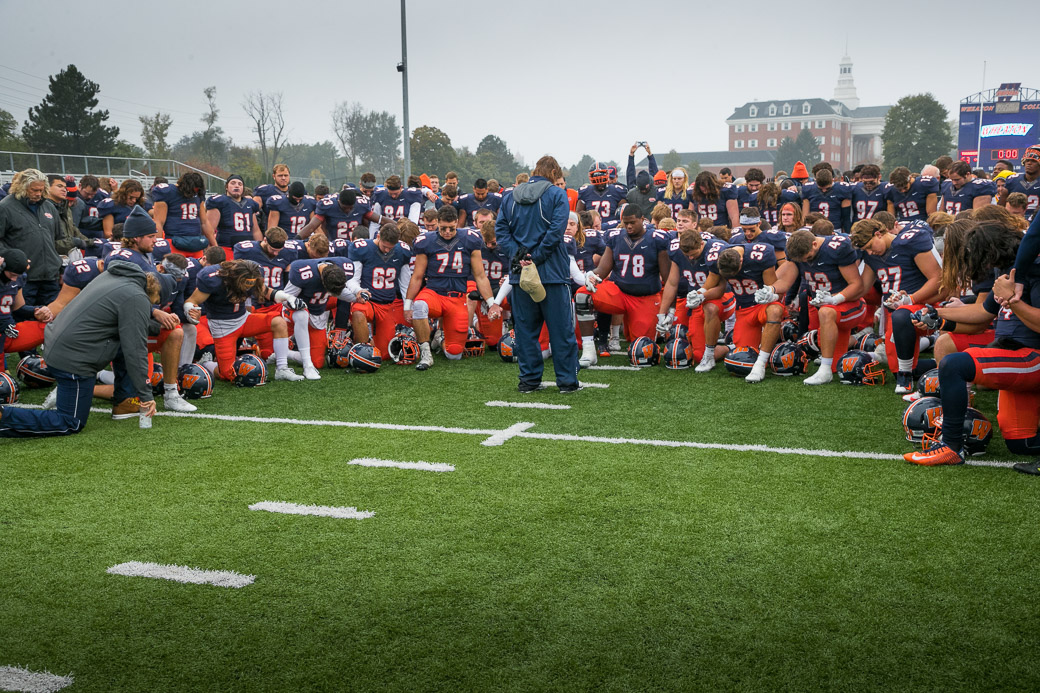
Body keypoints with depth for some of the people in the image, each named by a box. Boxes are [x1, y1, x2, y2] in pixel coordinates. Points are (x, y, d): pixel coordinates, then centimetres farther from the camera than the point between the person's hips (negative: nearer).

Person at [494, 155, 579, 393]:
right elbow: (556, 231, -14)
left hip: (520, 274, 4)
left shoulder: (509, 197, 11)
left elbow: (501, 230, 4)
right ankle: (567, 381, 6)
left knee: (525, 328, 10)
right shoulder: (557, 195, -3)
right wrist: (536, 258, -12)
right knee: (561, 329, 3)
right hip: (552, 272, -4)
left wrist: (517, 255, -5)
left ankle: (529, 379, 13)